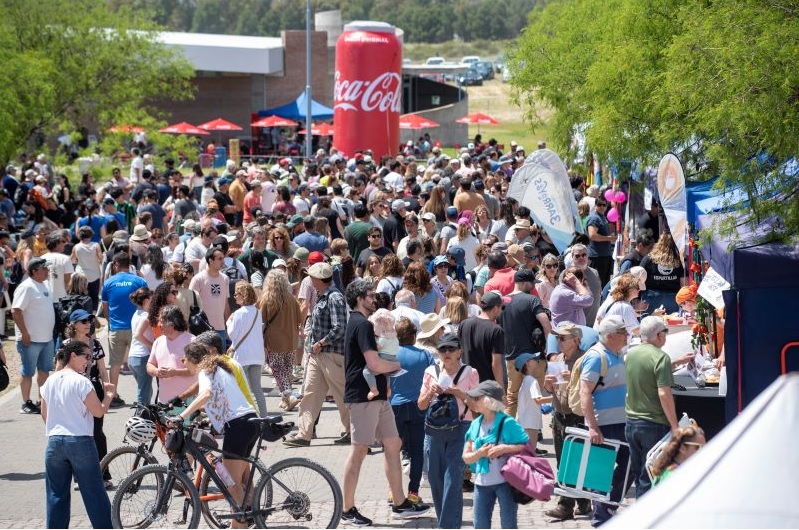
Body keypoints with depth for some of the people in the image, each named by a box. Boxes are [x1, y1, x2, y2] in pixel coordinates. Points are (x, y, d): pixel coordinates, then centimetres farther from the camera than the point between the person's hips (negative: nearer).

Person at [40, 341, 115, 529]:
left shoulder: (50, 381, 7)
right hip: (80, 442, -5)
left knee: (56, 494, 9)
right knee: (94, 493, 2)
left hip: (54, 442, 5)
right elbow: (99, 411, -11)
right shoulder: (81, 382, -12)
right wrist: (109, 395, 6)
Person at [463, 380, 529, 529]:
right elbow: (466, 457, 6)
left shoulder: (507, 423, -11)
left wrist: (505, 448, -24)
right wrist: (480, 453, -15)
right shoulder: (475, 425, 5)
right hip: (482, 483, 5)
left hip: (505, 482, -5)